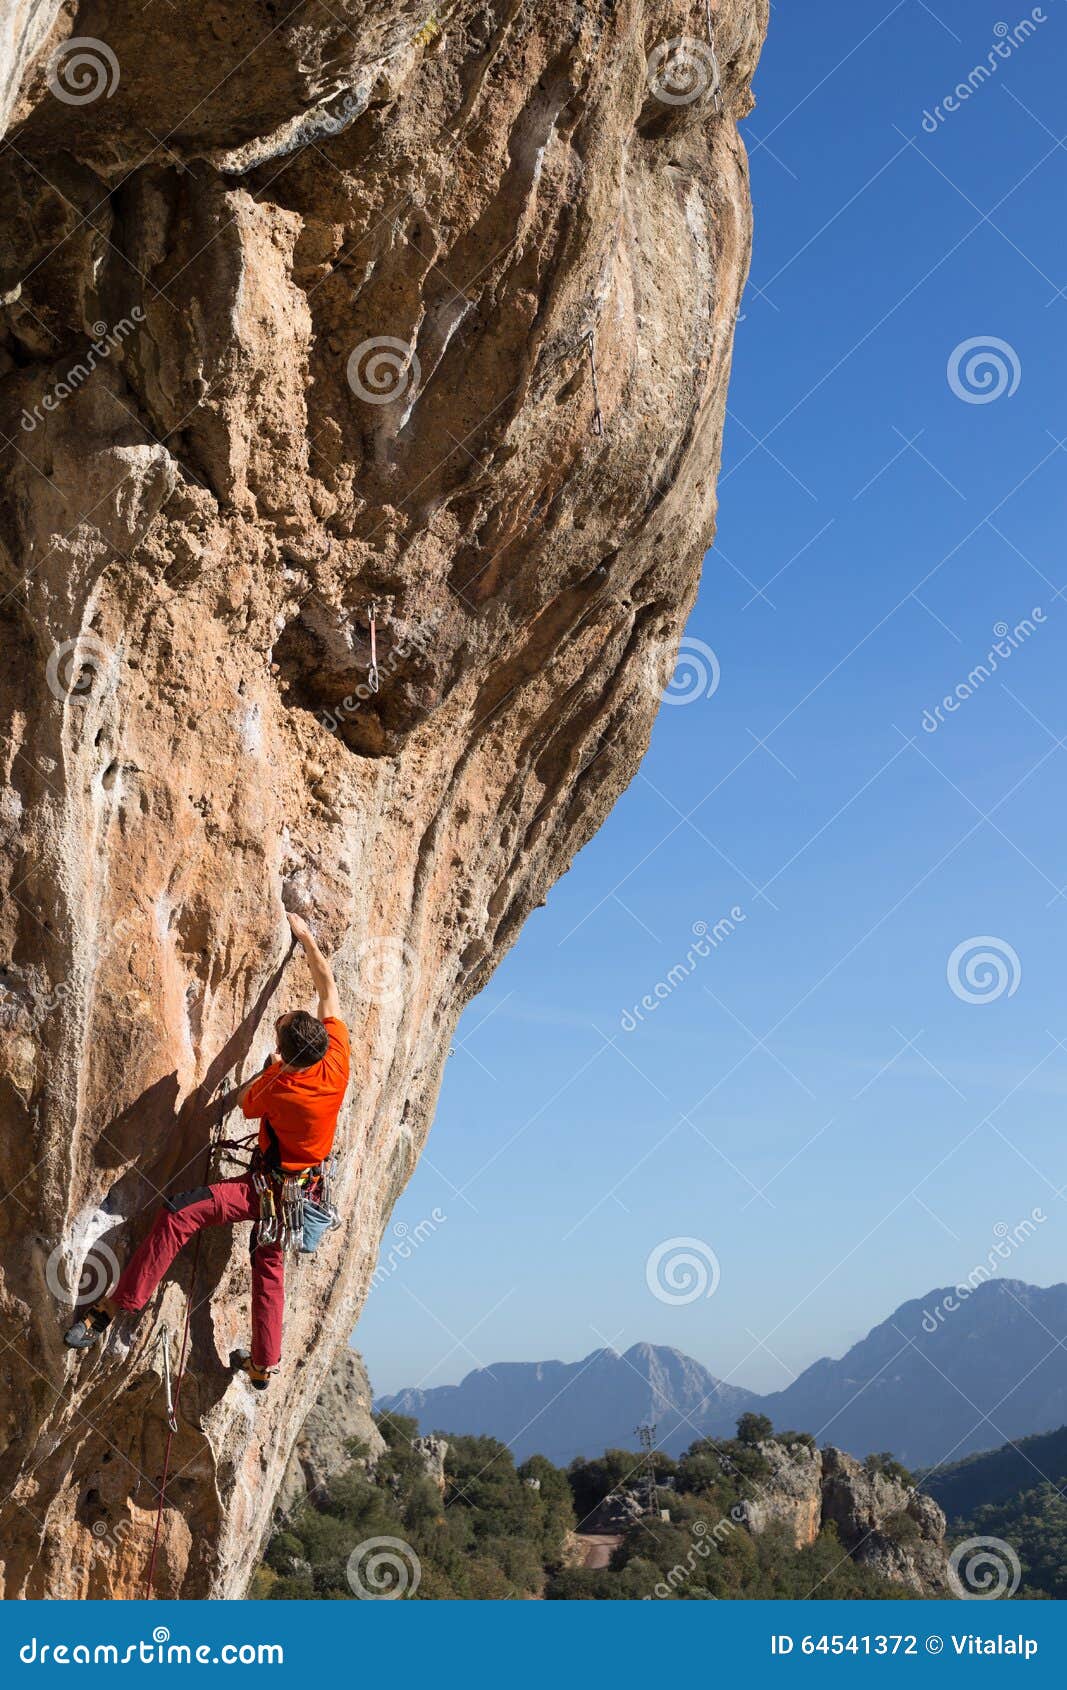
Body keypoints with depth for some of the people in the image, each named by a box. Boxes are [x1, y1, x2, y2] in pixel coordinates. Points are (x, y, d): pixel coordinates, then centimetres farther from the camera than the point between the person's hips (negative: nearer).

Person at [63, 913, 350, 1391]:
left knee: (178, 1214, -16)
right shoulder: (337, 1062, -16)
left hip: (268, 1186, -7)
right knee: (269, 1263, 23)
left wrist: (274, 1065, 6)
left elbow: (244, 1102, -2)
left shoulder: (280, 1089, -28)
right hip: (307, 1188, 7)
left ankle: (115, 1305, -21)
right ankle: (263, 1364, 32)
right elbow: (328, 989, -3)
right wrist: (306, 938, 5)